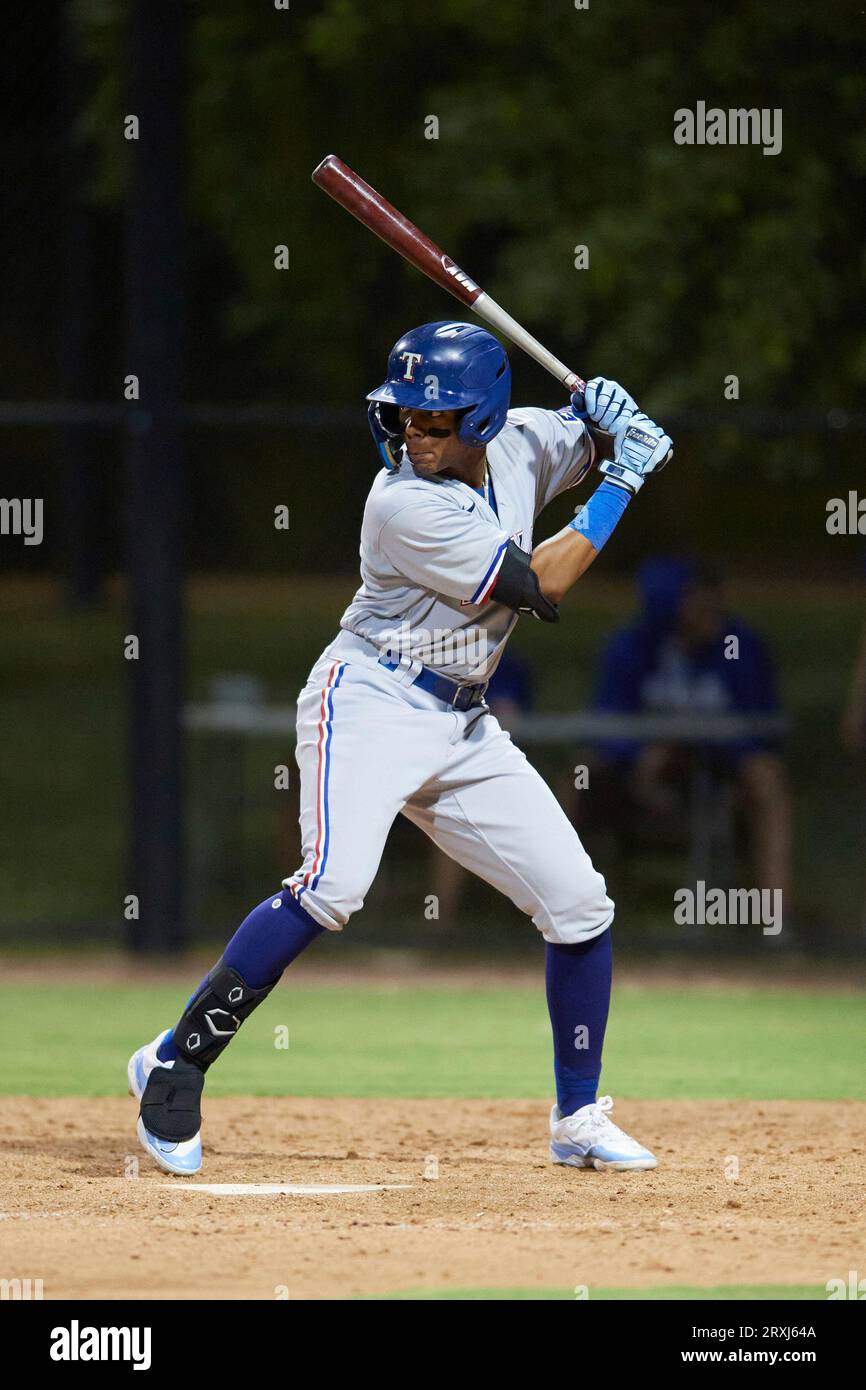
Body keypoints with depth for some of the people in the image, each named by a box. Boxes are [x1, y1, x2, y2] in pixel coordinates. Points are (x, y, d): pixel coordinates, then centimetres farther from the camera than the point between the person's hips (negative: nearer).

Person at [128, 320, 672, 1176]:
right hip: (371, 706, -7)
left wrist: (611, 414, -3)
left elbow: (591, 437, 21)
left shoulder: (518, 444, 1)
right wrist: (619, 489, -12)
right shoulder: (406, 504, -20)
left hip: (463, 726, 7)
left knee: (580, 905, 3)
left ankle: (579, 1120, 17)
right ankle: (174, 1065, -21)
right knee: (333, 886, -29)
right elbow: (538, 590, -17)